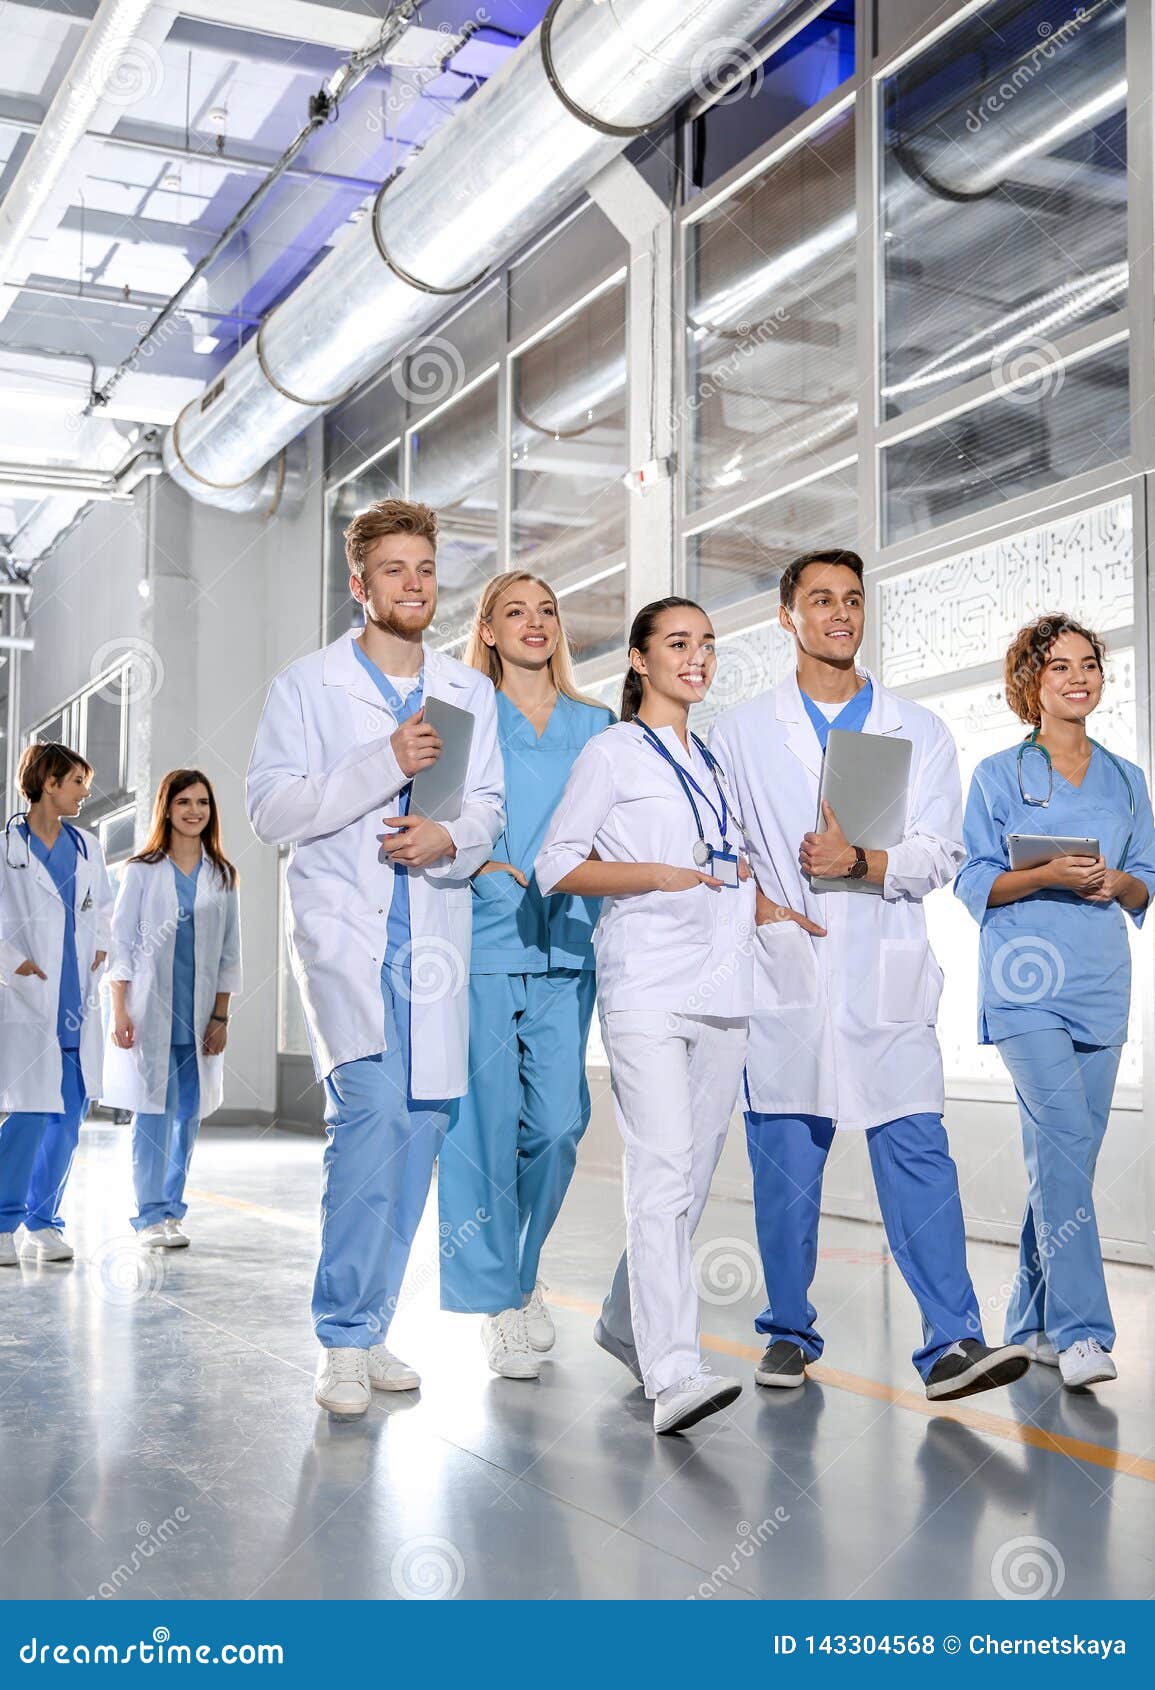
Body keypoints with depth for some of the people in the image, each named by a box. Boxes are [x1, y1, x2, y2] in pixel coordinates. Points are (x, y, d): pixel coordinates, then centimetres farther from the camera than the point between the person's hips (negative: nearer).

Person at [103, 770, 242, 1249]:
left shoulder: (221, 876, 9)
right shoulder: (141, 871, 2)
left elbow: (229, 953, 10)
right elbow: (120, 944, 0)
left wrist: (221, 1017, 4)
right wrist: (119, 1014, -7)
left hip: (200, 1016, 3)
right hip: (150, 1012, -3)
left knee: (189, 1113, 4)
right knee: (154, 1111, -6)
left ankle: (172, 1210, 14)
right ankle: (151, 1215, 0)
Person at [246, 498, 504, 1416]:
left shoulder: (471, 693, 15)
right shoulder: (308, 685, 4)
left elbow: (487, 807, 10)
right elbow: (271, 808, -5)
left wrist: (451, 838, -13)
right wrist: (383, 764, -15)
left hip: (435, 929, 4)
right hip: (343, 926, -4)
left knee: (418, 1128, 4)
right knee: (372, 1109, -19)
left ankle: (371, 1325, 17)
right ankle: (344, 1339, -10)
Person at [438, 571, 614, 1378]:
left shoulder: (597, 725, 15)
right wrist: (478, 861, -12)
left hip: (567, 944, 3)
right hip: (482, 943, -2)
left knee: (559, 1121, -1)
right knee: (485, 1122, -4)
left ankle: (523, 1270, 22)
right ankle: (494, 1296, 8)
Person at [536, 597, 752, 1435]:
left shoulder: (714, 760, 21)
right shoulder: (612, 753, 3)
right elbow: (556, 865, -3)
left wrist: (764, 903, 10)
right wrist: (656, 873, -15)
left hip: (722, 989, 7)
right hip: (646, 990, -7)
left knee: (692, 1175, 9)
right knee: (662, 1172, -16)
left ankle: (625, 1323, 26)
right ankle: (673, 1373, -20)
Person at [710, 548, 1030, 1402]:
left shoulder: (919, 731, 11)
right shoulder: (741, 730, 11)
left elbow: (939, 852, 2)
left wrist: (860, 861, -15)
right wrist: (759, 903, -8)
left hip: (886, 979, 0)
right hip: (784, 971, 0)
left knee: (918, 1153, -7)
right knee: (785, 1160, 4)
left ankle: (954, 1343, -6)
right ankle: (790, 1333, 18)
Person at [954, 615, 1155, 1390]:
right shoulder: (999, 775, 4)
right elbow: (975, 883, 0)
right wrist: (1048, 876, -16)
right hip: (1026, 980, -4)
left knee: (1065, 1155, 7)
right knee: (1064, 1141, -17)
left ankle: (1035, 1323, 17)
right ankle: (1080, 1328, -16)